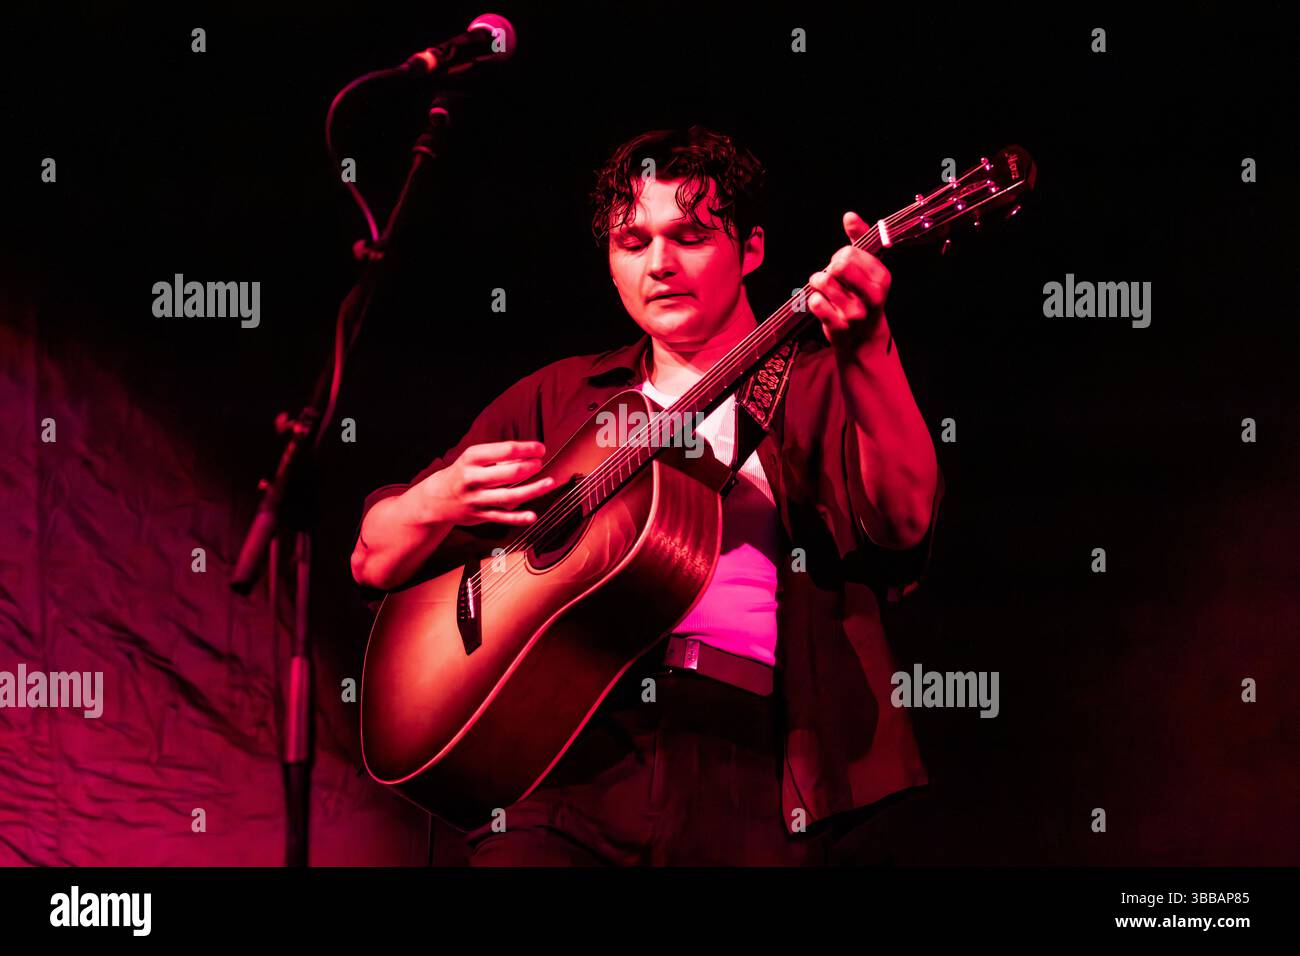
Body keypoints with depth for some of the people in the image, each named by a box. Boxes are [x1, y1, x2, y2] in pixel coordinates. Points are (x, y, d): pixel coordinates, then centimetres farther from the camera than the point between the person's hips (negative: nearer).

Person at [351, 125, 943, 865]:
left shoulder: (818, 389, 13)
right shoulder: (556, 399, 21)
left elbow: (904, 522, -8)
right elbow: (374, 560, 21)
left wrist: (870, 352, -24)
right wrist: (440, 500, -2)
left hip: (746, 756, -1)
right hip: (572, 760, 1)